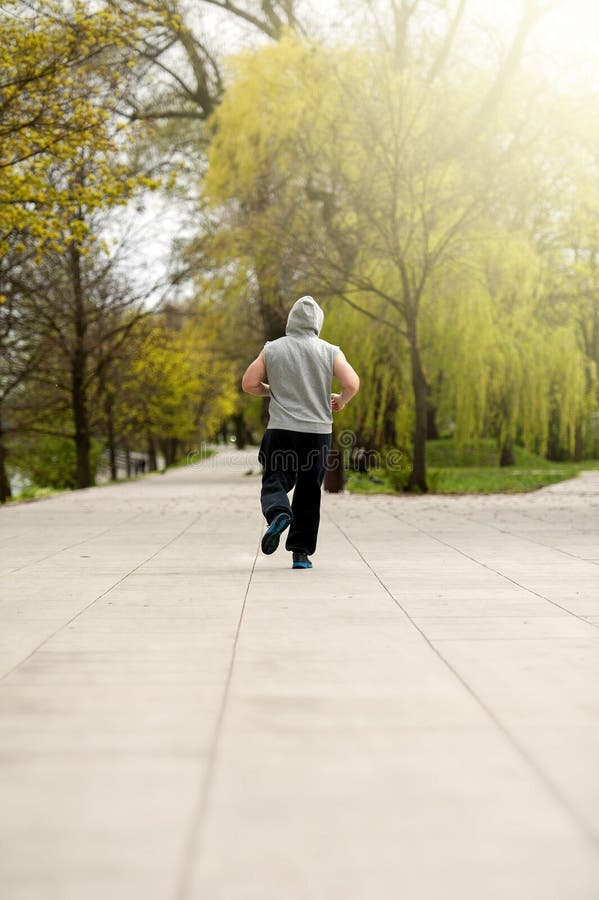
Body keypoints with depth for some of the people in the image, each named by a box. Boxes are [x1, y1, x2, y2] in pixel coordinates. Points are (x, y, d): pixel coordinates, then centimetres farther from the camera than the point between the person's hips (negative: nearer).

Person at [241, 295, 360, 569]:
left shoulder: (272, 349, 2)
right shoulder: (330, 352, 1)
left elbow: (249, 384, 2)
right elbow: (352, 384, -9)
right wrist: (340, 401, 11)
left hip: (281, 430, -1)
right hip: (317, 431, 1)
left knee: (275, 483, 6)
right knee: (308, 492, 9)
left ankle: (278, 513, -27)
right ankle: (300, 552, 9)